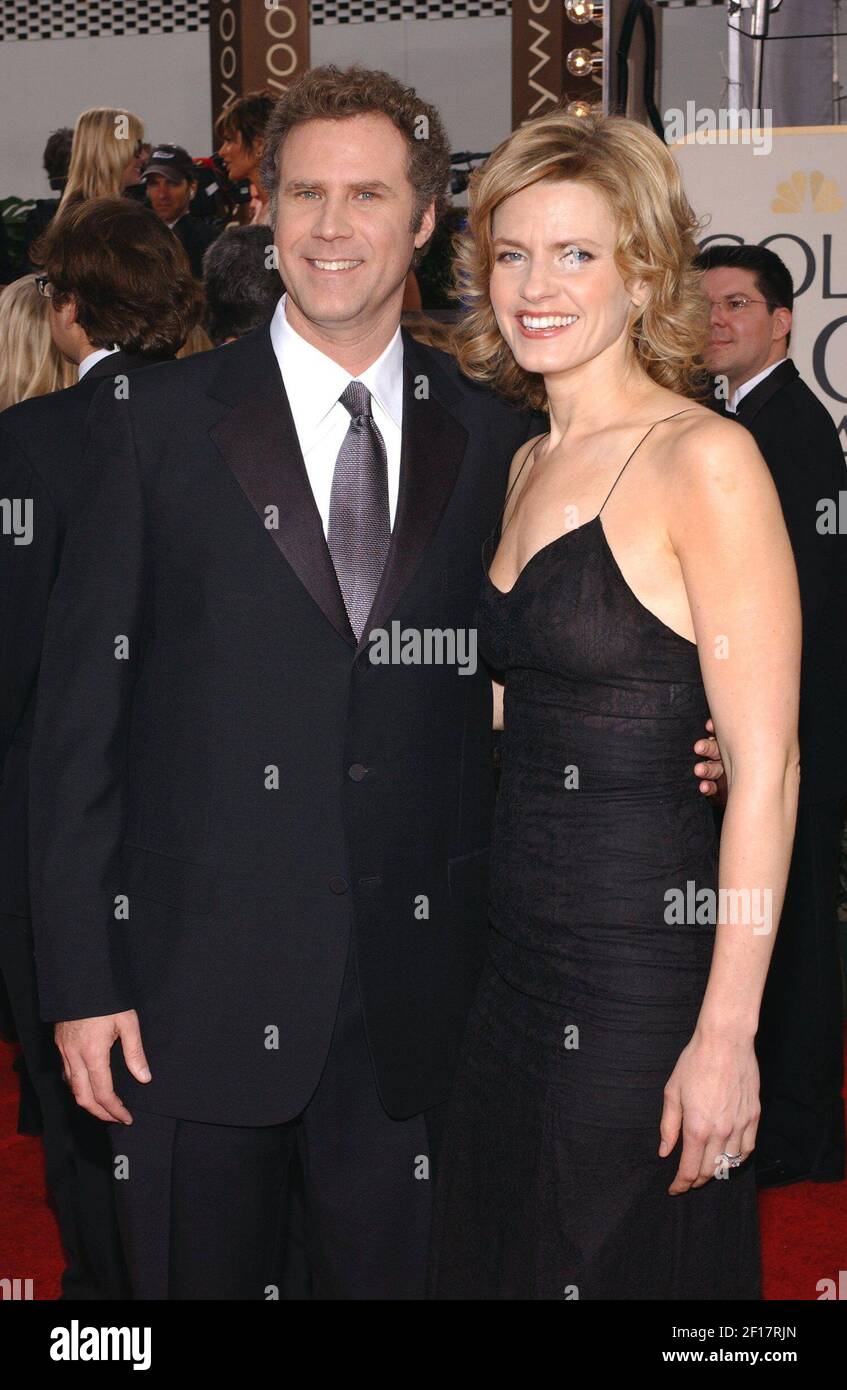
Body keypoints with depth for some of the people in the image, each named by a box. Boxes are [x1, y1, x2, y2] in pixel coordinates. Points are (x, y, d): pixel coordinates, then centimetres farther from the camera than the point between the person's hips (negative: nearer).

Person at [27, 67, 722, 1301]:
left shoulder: (496, 442, 5)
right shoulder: (158, 425, -2)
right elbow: (80, 712, -4)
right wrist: (81, 979, -7)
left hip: (413, 1000, 2)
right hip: (198, 985, -1)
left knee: (395, 1271, 15)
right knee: (198, 1274, 12)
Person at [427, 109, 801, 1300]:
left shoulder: (706, 462, -13)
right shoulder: (530, 464, 10)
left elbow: (767, 767, -17)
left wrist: (726, 1034, -19)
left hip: (651, 977, -7)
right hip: (521, 967, 8)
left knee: (631, 1265, 9)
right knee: (494, 1258, 19)